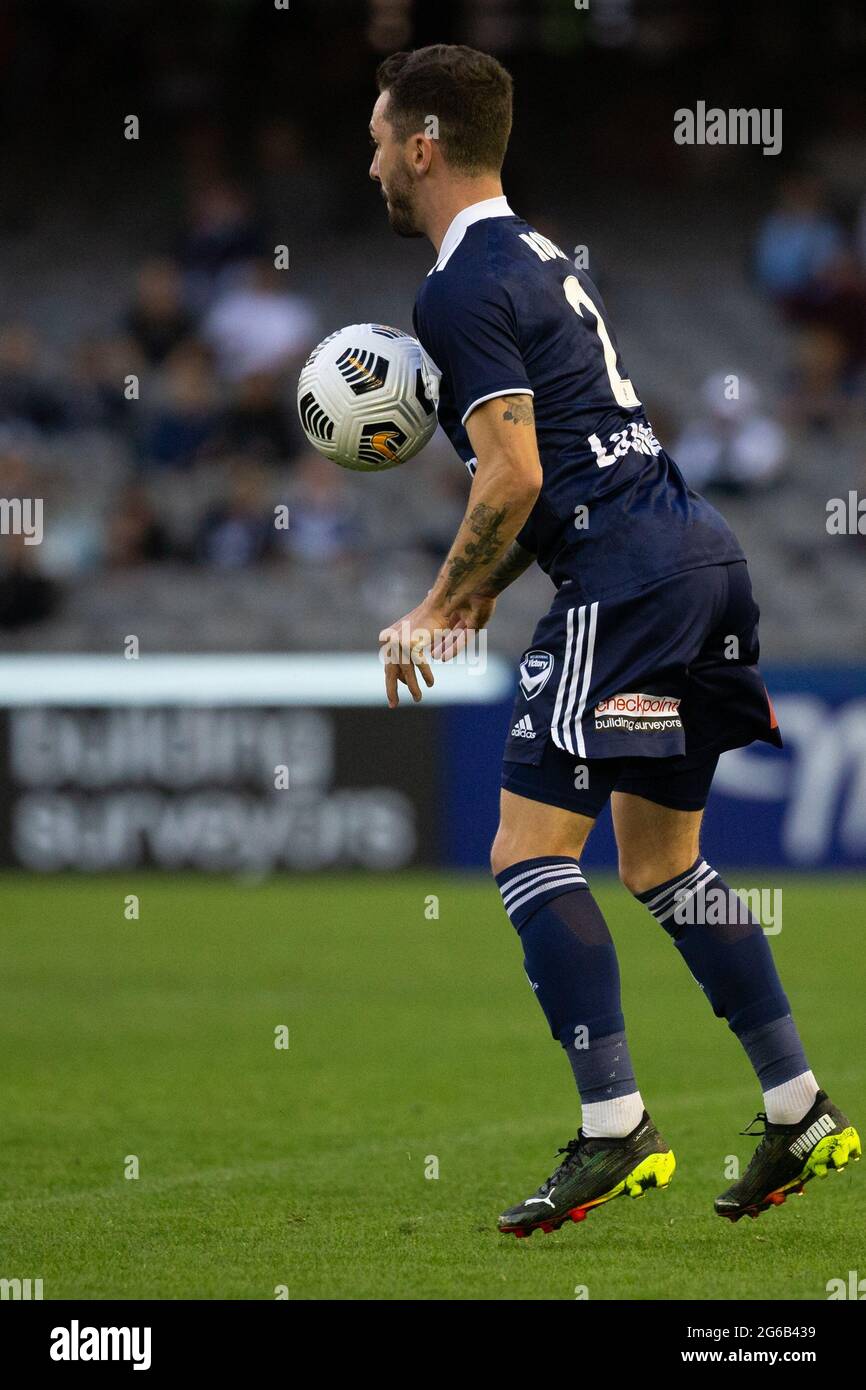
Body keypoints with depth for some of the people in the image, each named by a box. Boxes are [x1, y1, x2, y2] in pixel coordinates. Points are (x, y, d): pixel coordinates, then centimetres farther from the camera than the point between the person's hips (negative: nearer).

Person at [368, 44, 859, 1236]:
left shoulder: (464, 289, -9)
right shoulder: (540, 258, 22)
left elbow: (516, 477, -16)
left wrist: (437, 614, -5)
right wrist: (480, 592, 21)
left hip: (629, 577, -10)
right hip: (699, 553, 10)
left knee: (530, 853, -8)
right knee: (662, 863, 18)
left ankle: (615, 1128, -14)